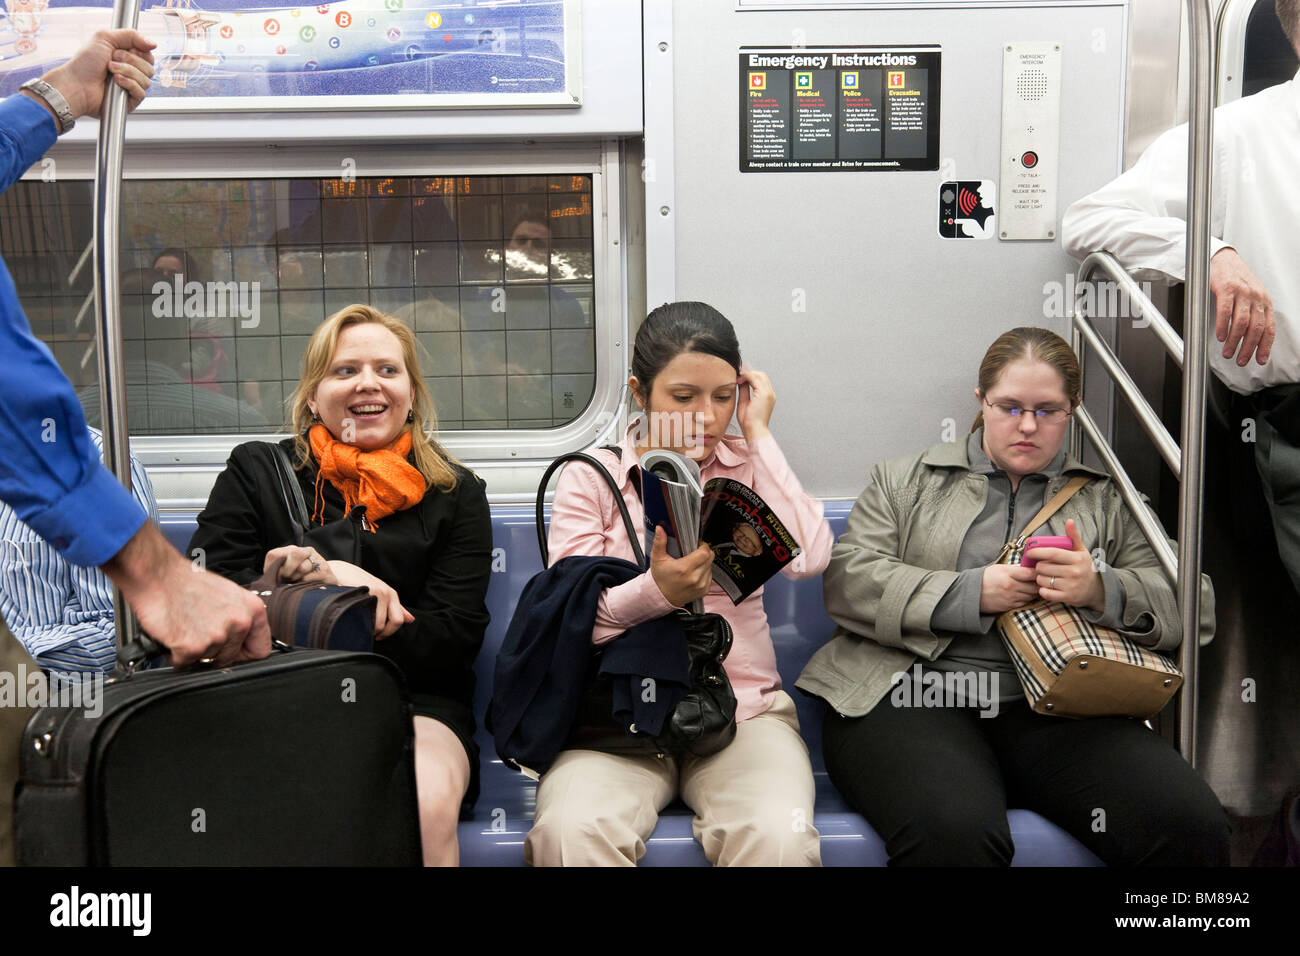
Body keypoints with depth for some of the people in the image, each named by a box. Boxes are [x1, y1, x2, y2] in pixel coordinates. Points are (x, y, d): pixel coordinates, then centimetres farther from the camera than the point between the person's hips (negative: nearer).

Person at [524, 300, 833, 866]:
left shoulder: (748, 468, 10)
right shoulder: (590, 478, 6)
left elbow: (809, 557, -9)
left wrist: (758, 434, -2)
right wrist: (655, 592, -23)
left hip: (742, 708, 1)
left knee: (778, 837, -31)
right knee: (572, 831, -33)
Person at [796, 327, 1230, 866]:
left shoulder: (1105, 499, 22)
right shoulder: (906, 480, 20)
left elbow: (1191, 604, 12)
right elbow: (846, 580, 5)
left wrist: (1100, 591, -10)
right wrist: (971, 592, -6)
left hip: (1054, 708, 2)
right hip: (916, 694, -1)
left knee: (1190, 826, -26)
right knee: (954, 833, -35)